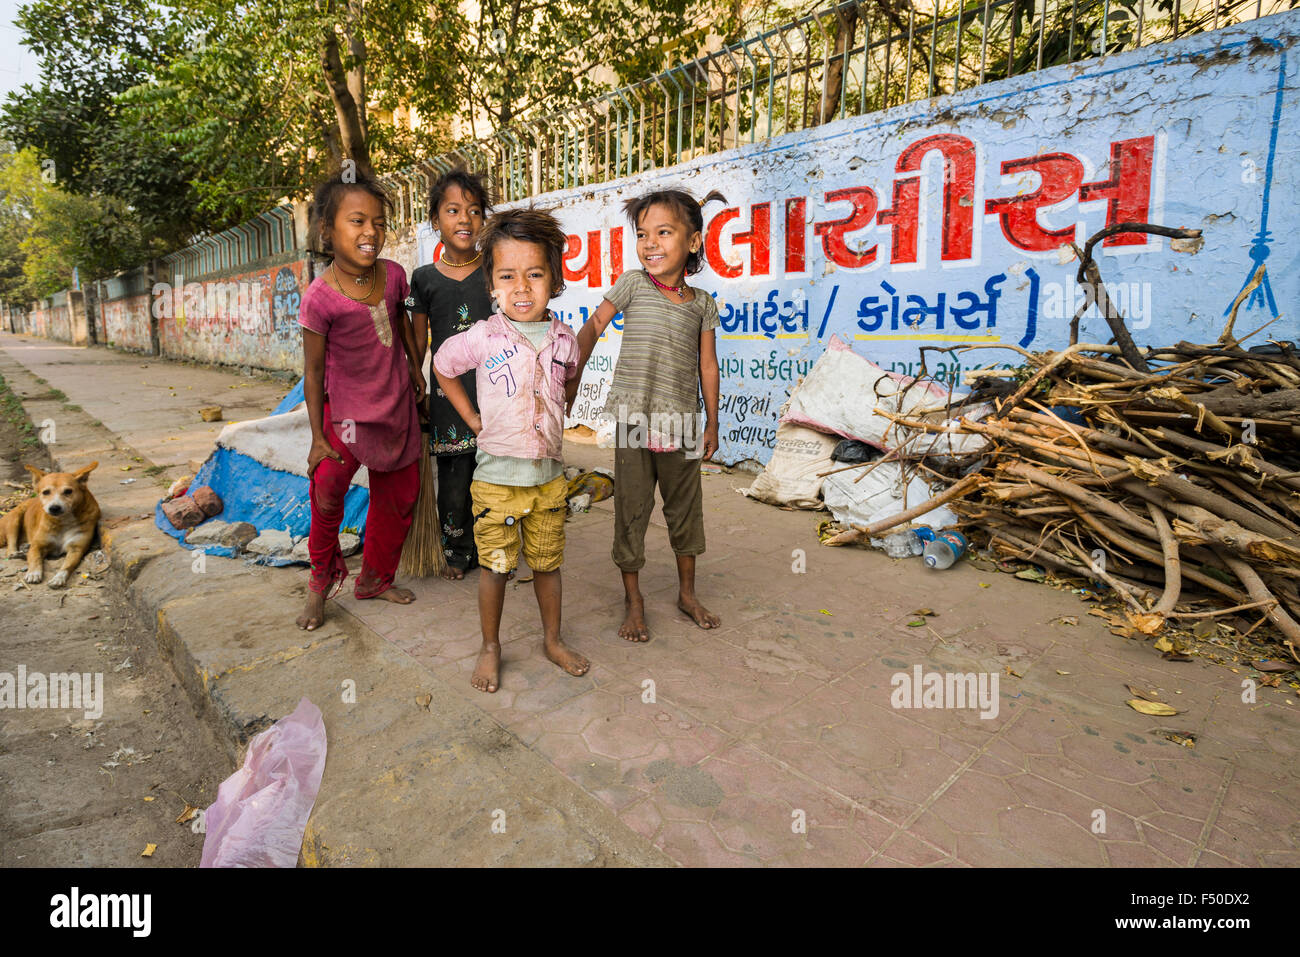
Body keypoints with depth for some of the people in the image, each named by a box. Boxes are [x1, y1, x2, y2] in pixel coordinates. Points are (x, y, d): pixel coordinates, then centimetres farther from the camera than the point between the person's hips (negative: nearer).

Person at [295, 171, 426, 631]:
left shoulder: (393, 274, -5)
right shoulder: (320, 297, -18)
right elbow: (313, 372, -11)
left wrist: (416, 370, 20)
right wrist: (317, 437, -9)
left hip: (397, 406, 5)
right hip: (347, 410, -5)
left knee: (399, 495, 11)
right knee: (328, 489, -13)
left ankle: (375, 579, 32)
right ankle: (322, 580, 16)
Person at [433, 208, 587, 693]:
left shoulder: (563, 339, 0)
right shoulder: (482, 338, -9)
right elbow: (442, 367, 8)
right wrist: (472, 418, 5)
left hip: (549, 474, 3)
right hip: (496, 476, -2)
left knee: (548, 562, 14)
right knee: (495, 565, 7)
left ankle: (553, 639, 33)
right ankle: (490, 648, 27)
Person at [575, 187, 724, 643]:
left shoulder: (702, 304, 5)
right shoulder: (632, 285, 0)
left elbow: (707, 366, 10)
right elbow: (592, 328, 3)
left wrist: (712, 424, 12)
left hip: (681, 423, 2)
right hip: (634, 420, -2)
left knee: (686, 507, 13)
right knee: (631, 510, 5)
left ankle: (687, 593, 32)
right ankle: (633, 600, 22)